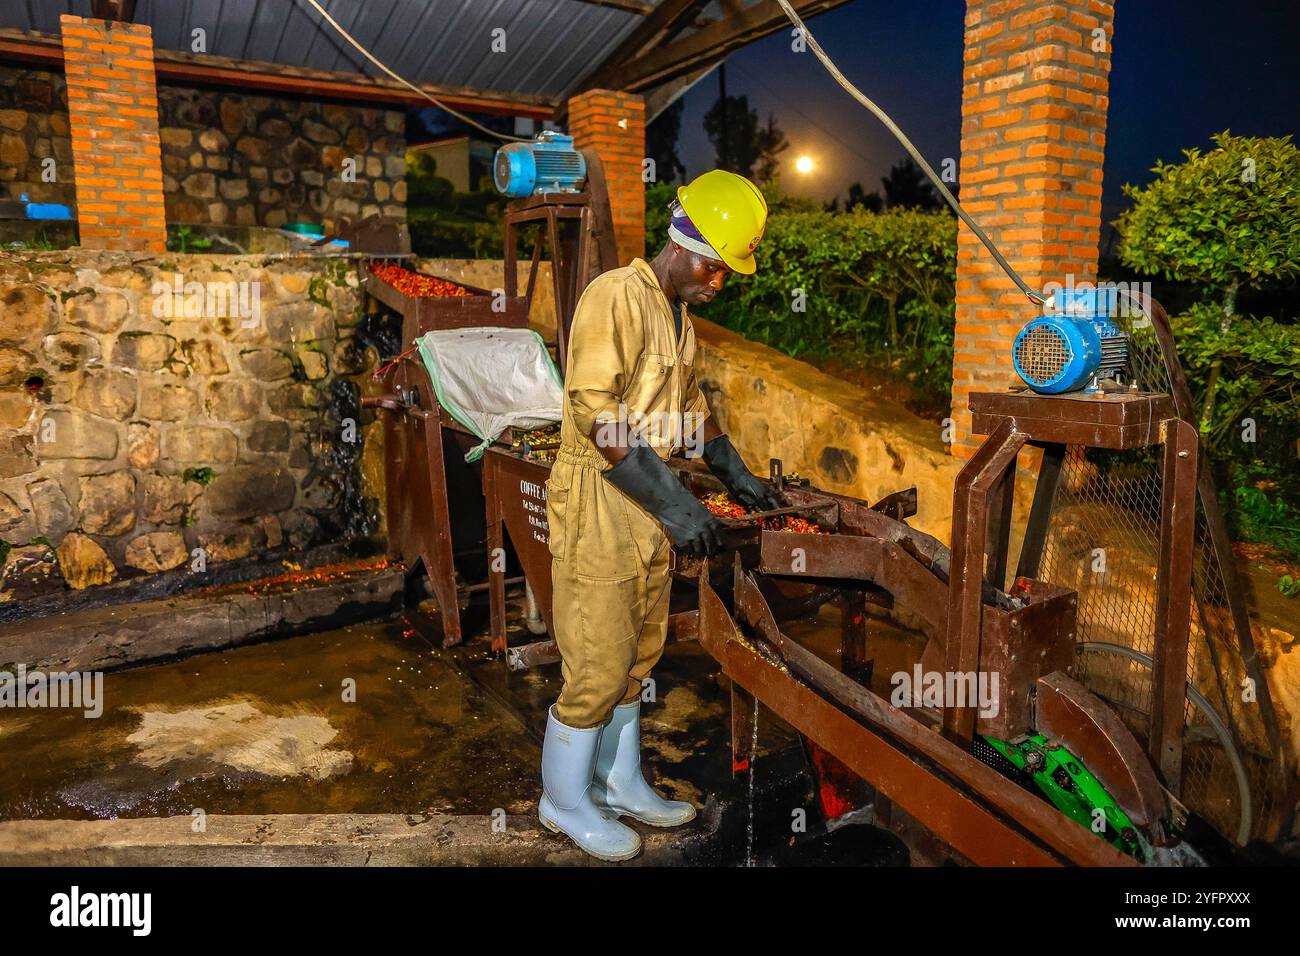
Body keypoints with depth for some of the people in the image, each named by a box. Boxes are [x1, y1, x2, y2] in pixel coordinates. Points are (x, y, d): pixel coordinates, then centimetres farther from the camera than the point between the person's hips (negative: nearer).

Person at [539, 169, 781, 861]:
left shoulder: (680, 319, 16)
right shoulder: (617, 295, -14)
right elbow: (597, 412, -23)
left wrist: (736, 475, 22)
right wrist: (675, 504, -24)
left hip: (648, 513, 9)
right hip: (597, 506, -9)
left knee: (638, 654, 16)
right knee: (598, 666, -1)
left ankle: (619, 783, 33)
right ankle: (565, 801, 20)